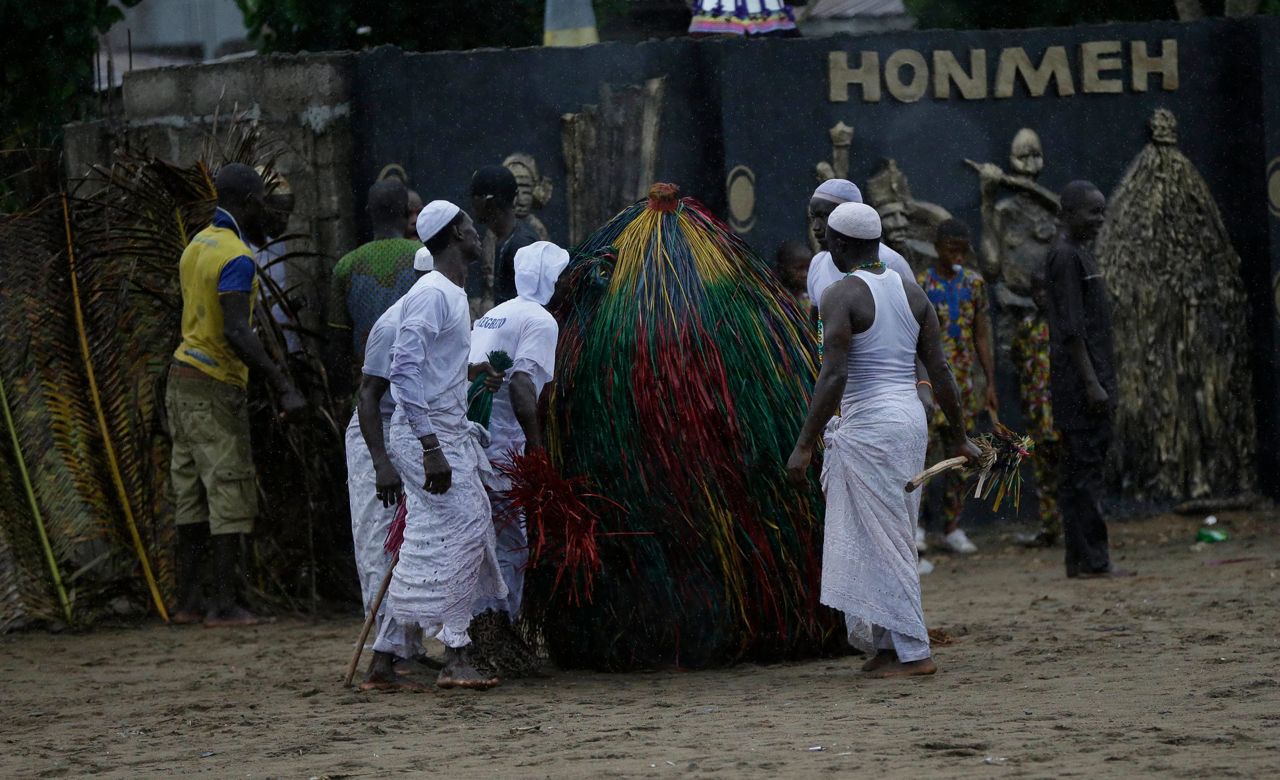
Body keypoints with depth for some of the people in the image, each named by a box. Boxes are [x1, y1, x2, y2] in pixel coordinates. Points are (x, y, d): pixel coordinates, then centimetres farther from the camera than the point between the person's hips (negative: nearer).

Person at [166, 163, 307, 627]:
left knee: (192, 494, 10)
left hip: (182, 376, 9)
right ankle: (224, 605, -7)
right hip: (216, 387, -9)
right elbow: (236, 333, -27)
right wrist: (283, 387, -28)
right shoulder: (237, 259, -17)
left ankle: (188, 601, 11)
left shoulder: (197, 245, 12)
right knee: (230, 496, -5)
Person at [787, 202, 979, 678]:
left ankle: (913, 652, -4)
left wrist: (804, 446, -17)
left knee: (880, 540, -3)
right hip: (911, 420, 8)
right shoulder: (912, 293, 9)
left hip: (867, 426, -8)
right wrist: (959, 437, 16)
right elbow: (940, 370, 8)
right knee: (891, 537, 15)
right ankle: (886, 643, 18)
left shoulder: (841, 296, -11)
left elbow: (833, 377, -19)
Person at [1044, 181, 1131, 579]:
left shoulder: (1082, 254, 19)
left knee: (1084, 467, 8)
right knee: (1085, 466, -9)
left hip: (1093, 377, 10)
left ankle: (1083, 559, 9)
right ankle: (1091, 559, -10)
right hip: (1078, 379, -10)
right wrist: (1090, 382, -20)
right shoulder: (1064, 256, -12)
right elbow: (1070, 328, -18)